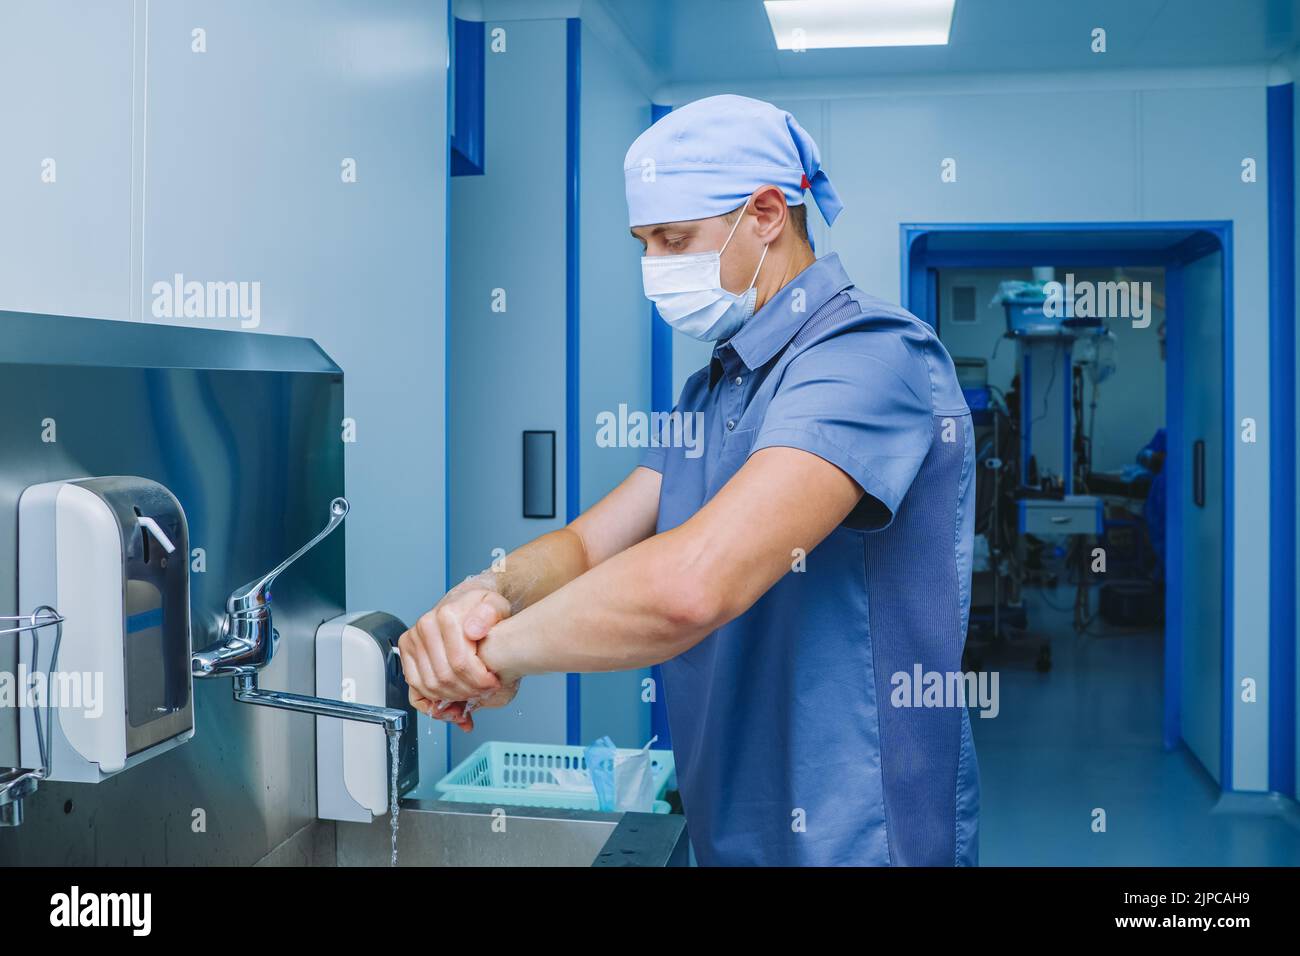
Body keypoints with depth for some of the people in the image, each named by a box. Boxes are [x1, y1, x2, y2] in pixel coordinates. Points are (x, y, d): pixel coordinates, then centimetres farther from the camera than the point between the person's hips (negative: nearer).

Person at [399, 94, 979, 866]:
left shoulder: (869, 354, -21)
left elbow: (690, 585, -35)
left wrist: (497, 651, -20)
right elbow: (587, 544, 4)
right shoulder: (713, 389, 11)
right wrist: (490, 593, -18)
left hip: (856, 835, -8)